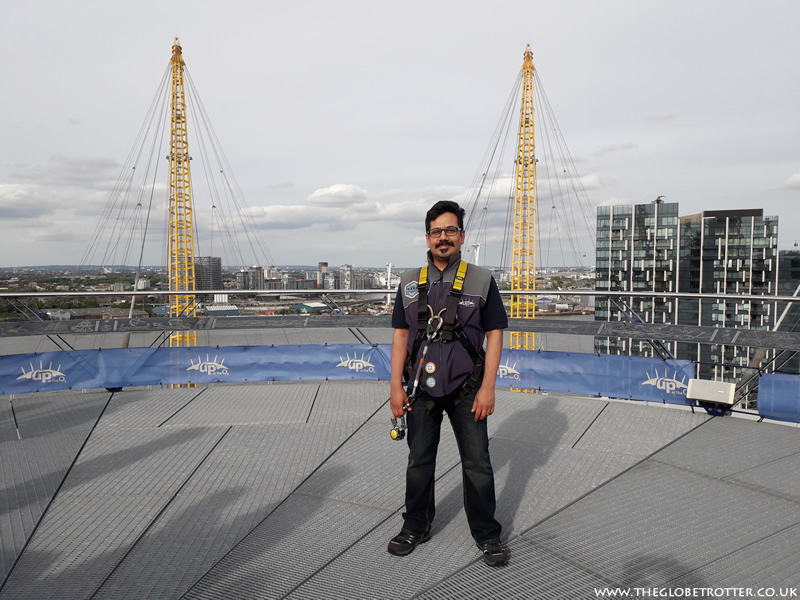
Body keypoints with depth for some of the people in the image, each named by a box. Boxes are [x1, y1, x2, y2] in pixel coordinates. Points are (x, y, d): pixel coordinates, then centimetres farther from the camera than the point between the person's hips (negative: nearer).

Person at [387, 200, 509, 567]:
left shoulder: (481, 281, -1)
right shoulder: (410, 283, 5)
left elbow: (494, 334, -2)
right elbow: (400, 335, 5)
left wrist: (488, 388, -9)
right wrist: (396, 387, -1)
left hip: (466, 389, -2)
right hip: (422, 388, 2)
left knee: (477, 464, 5)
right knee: (419, 462, 13)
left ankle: (487, 535, 24)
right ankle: (416, 528, 32)